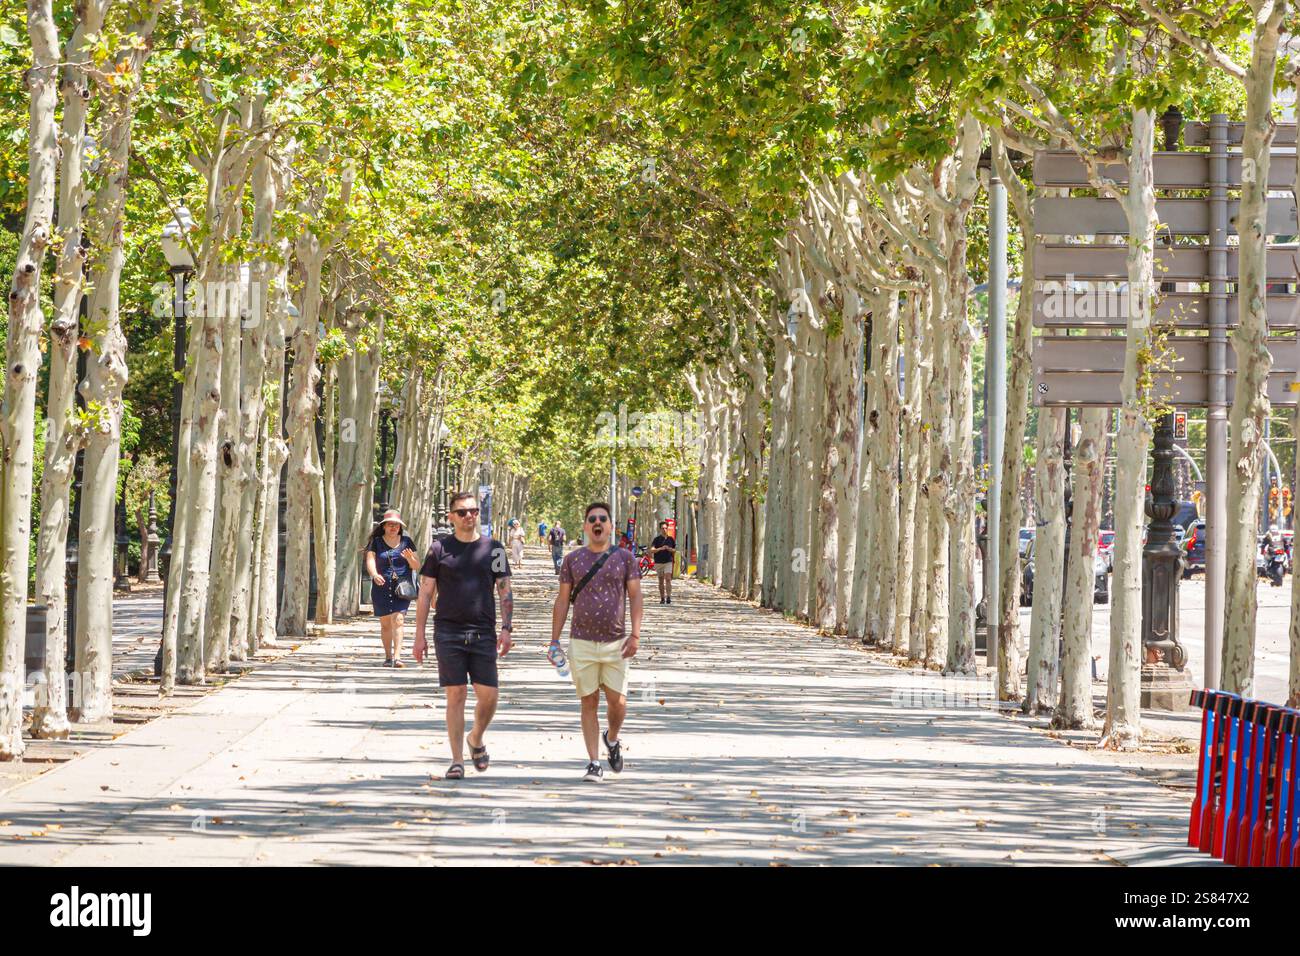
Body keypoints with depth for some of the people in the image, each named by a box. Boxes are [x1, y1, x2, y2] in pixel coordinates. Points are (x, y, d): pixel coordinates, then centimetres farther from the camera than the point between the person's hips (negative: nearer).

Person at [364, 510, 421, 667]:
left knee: (398, 620, -15)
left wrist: (410, 558, -15)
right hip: (381, 588, 1)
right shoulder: (376, 542, 5)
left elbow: (416, 566, 8)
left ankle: (397, 657, -22)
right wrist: (374, 575, -28)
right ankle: (388, 657, 20)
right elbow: (370, 561, -8)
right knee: (385, 624, 8)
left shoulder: (406, 542, 9)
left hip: (402, 588, -1)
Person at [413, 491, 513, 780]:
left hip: (483, 633, 1)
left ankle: (476, 739, 27)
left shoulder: (493, 548, 8)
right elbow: (425, 594, 7)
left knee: (488, 696, -2)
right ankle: (457, 760, 3)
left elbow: (505, 592, 10)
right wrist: (419, 636, 2)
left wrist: (506, 629, -2)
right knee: (456, 695, -3)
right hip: (448, 631, -1)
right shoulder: (440, 549, 5)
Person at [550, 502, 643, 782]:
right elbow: (562, 601, 8)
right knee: (589, 703, 1)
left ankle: (612, 740, 27)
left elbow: (635, 597, 5)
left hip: (615, 643, 0)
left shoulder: (624, 558, 5)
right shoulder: (573, 559, 7)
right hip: (582, 642, 0)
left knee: (617, 701, -4)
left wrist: (635, 635, -5)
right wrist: (554, 640, 3)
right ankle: (594, 764, 5)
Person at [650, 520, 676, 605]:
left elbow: (674, 550, 16)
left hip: (668, 562, 0)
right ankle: (662, 598, 15)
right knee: (661, 581, 7)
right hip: (658, 562, 0)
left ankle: (669, 597, -18)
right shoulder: (657, 539, -1)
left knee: (668, 579, -14)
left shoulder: (671, 539, 6)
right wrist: (660, 548, -24)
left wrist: (670, 549, -6)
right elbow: (652, 550, -10)